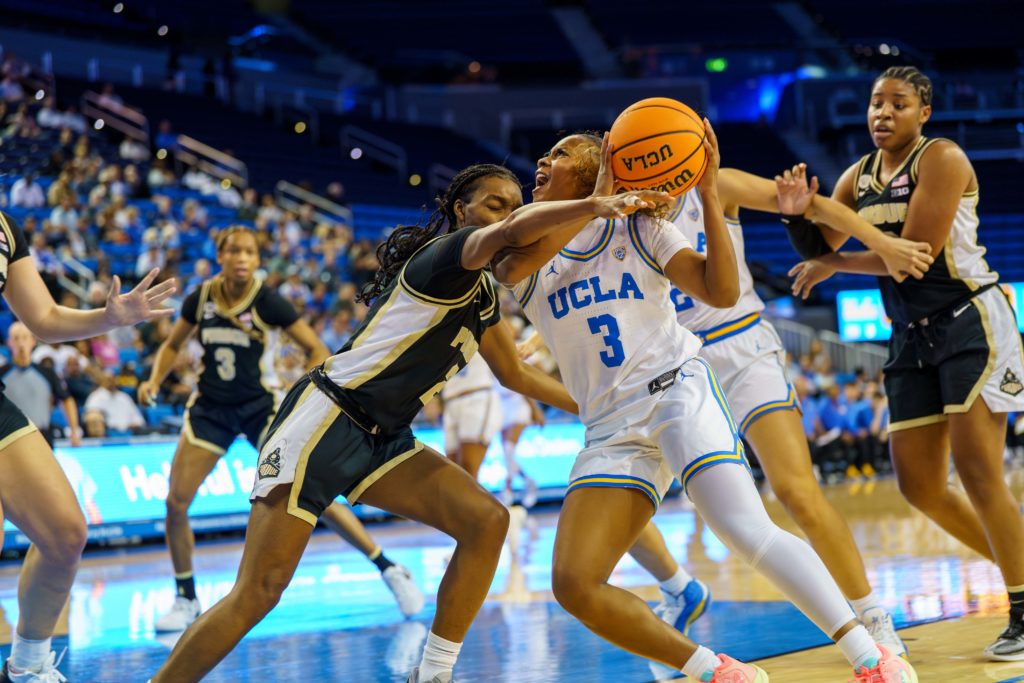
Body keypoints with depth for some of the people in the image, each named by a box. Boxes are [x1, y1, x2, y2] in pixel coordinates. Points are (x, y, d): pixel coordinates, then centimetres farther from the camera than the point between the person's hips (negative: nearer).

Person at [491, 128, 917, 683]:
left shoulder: (639, 227, 8)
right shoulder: (524, 251, 12)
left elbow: (722, 292, -4)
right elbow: (511, 265, -15)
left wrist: (708, 193, -11)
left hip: (676, 391, -3)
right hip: (612, 428, 3)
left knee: (745, 529, -24)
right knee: (574, 585, -14)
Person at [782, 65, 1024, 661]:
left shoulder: (941, 159, -11)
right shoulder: (860, 176, 11)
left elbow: (914, 254, -19)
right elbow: (819, 249, 10)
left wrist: (834, 265, -8)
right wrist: (799, 213, -12)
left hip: (970, 320, -8)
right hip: (912, 337, 8)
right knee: (920, 486, 4)